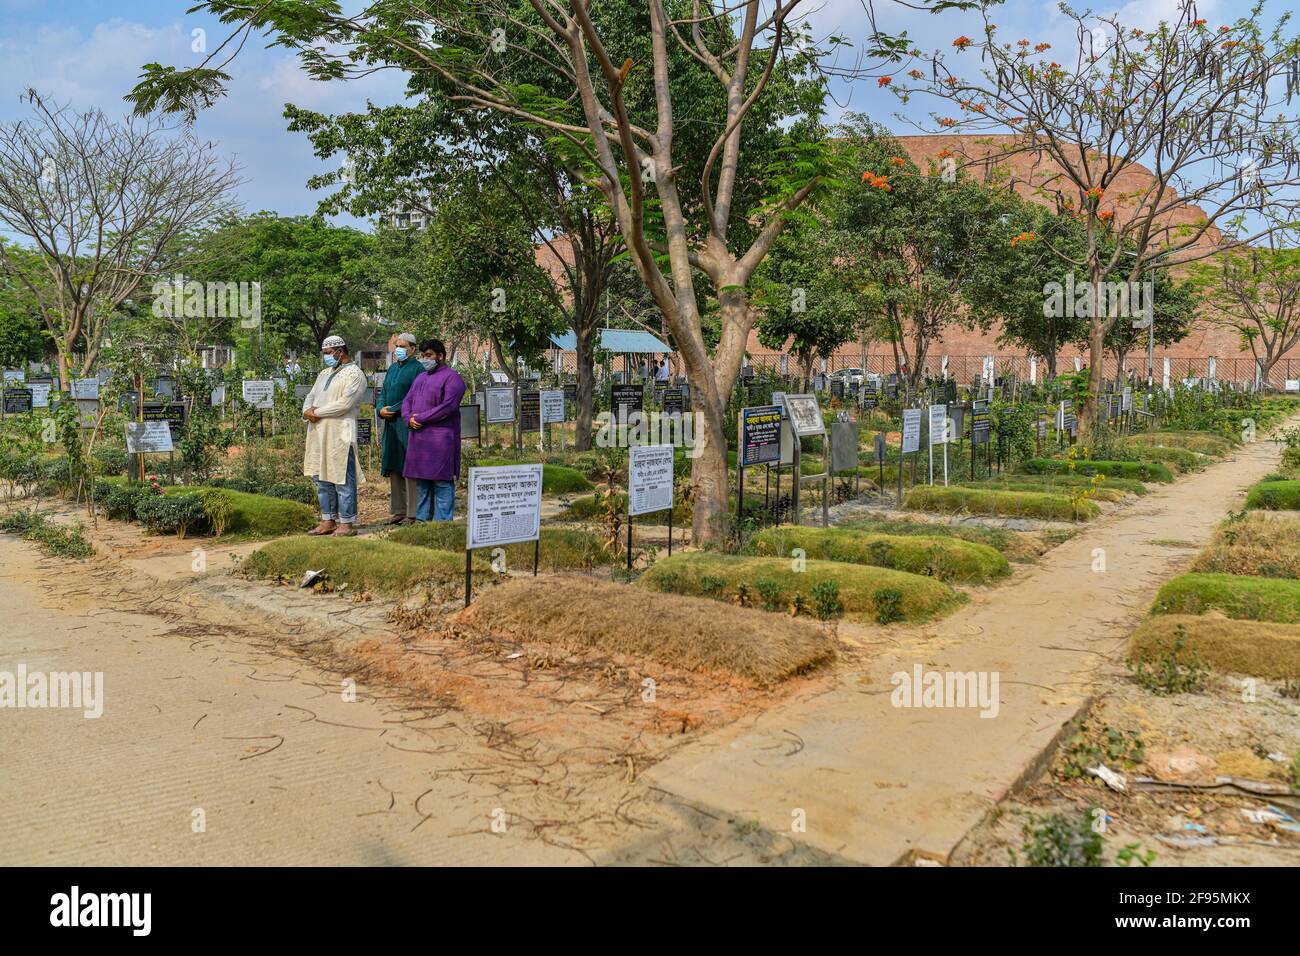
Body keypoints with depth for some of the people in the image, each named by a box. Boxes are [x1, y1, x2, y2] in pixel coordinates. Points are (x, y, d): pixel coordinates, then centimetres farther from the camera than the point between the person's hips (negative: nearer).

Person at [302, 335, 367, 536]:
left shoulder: (354, 374, -6)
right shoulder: (324, 374, 22)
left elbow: (344, 404, -16)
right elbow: (310, 396, 19)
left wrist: (317, 412, -10)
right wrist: (307, 411, -3)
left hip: (340, 435, -8)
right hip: (318, 434, 9)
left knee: (343, 480, -5)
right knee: (322, 479, 11)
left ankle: (347, 523, 1)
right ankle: (327, 521, 19)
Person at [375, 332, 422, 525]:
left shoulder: (417, 368, -5)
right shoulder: (392, 368, 18)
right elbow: (383, 393, 20)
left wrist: (394, 410, -14)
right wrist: (381, 409, 0)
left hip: (407, 424, -8)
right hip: (391, 423, 8)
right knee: (394, 469, 10)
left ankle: (413, 513, -3)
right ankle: (398, 510, 17)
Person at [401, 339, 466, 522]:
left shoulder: (452, 378, -5)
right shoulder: (421, 377, 21)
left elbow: (448, 406, -17)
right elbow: (407, 400, 17)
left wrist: (421, 418, -14)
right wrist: (409, 418, -4)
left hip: (440, 439, -8)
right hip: (418, 437, 8)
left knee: (442, 482, -5)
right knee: (422, 482, 12)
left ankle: (443, 522, -1)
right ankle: (422, 519, 20)